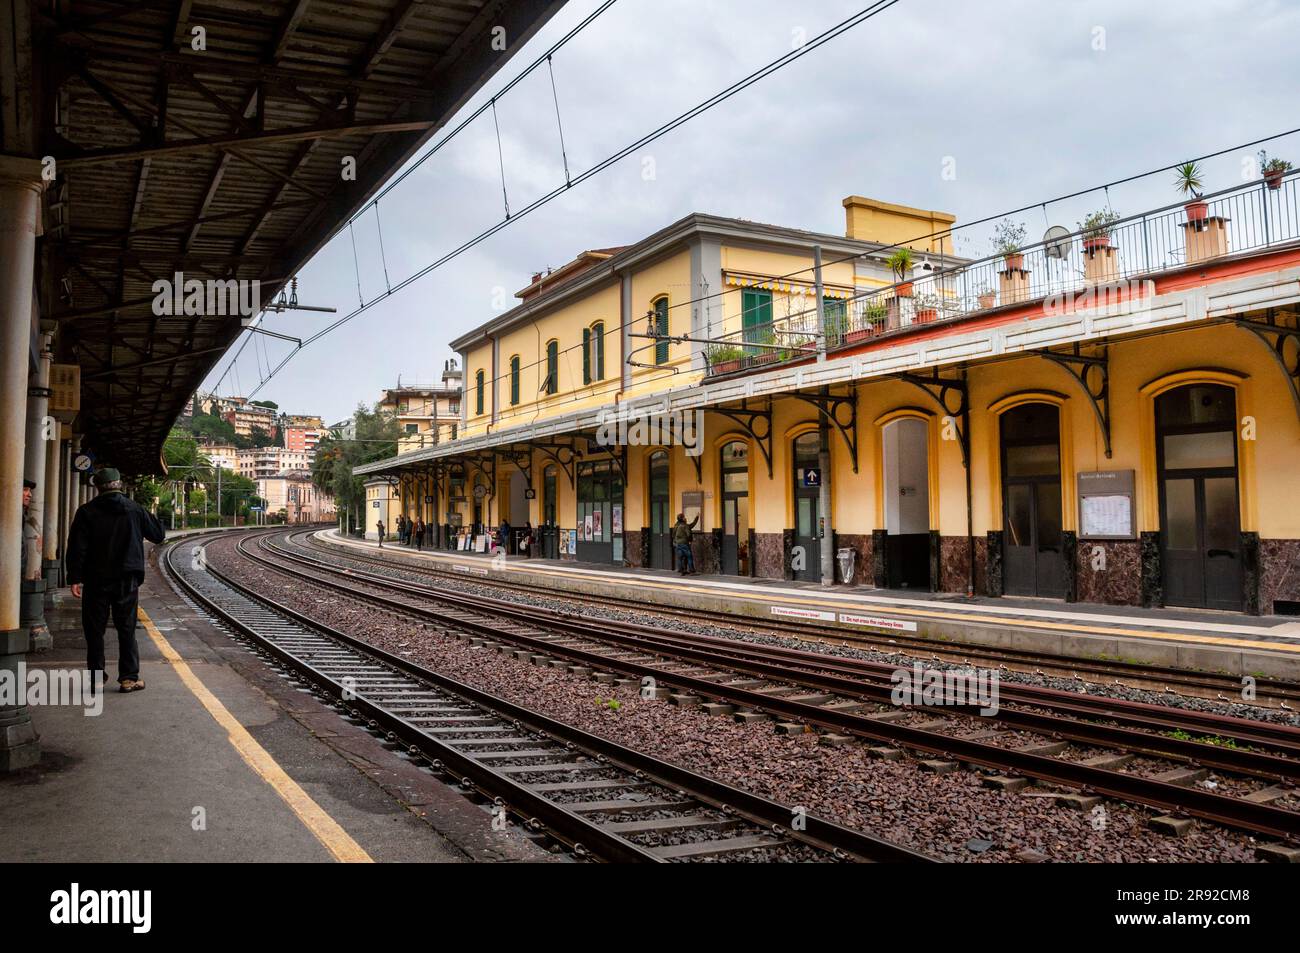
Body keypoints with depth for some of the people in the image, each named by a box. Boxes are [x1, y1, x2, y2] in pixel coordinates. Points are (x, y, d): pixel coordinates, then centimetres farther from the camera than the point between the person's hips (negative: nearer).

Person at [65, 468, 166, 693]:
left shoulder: (87, 512, -3)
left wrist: (75, 578, -4)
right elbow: (159, 535, 9)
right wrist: (150, 516, 25)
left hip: (96, 581, 0)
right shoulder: (135, 510, -1)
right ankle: (129, 677, 2)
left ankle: (96, 678, 11)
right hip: (127, 581, 1)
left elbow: (77, 547, -7)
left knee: (94, 630, 9)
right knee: (127, 628, 5)